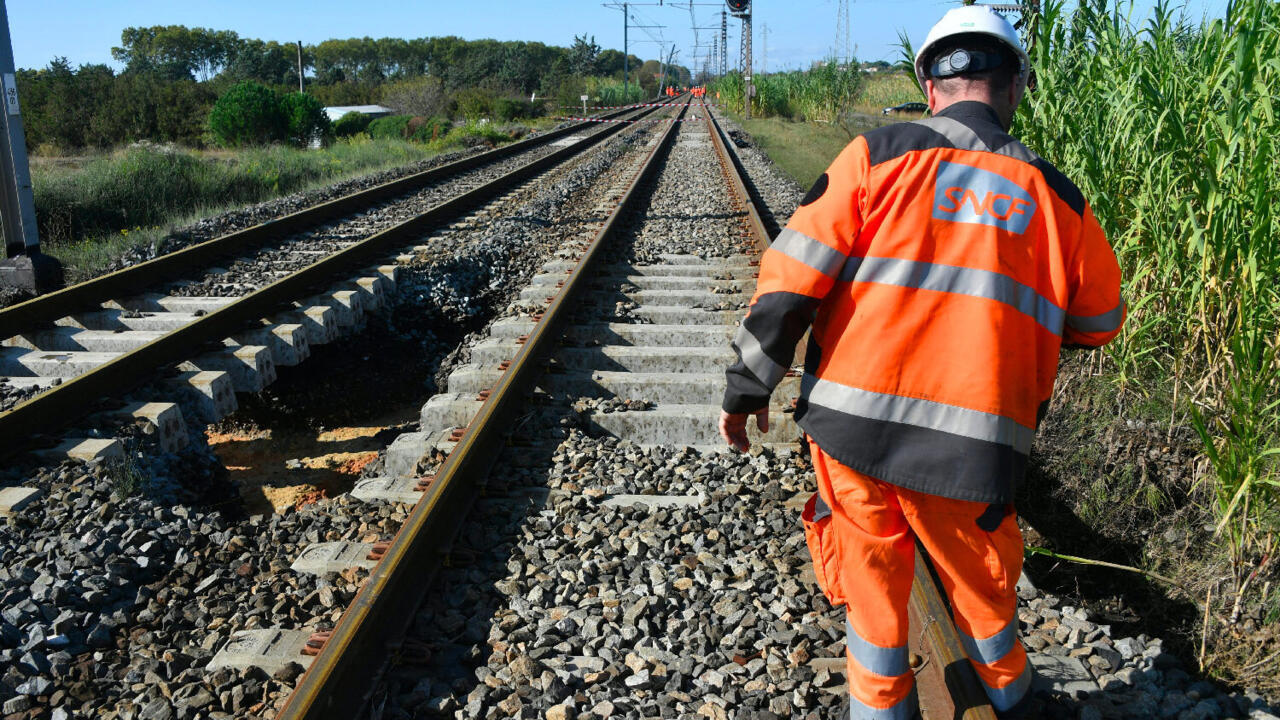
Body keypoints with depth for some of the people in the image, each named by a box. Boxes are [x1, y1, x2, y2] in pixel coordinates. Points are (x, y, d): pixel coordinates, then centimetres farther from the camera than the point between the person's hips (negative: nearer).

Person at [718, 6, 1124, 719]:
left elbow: (792, 275, -6)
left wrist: (749, 385, 2)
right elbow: (1099, 321, 20)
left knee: (872, 578, 19)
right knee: (981, 583, 25)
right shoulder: (1054, 195, 7)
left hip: (851, 418, -1)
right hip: (971, 445, 2)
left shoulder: (879, 153, 0)